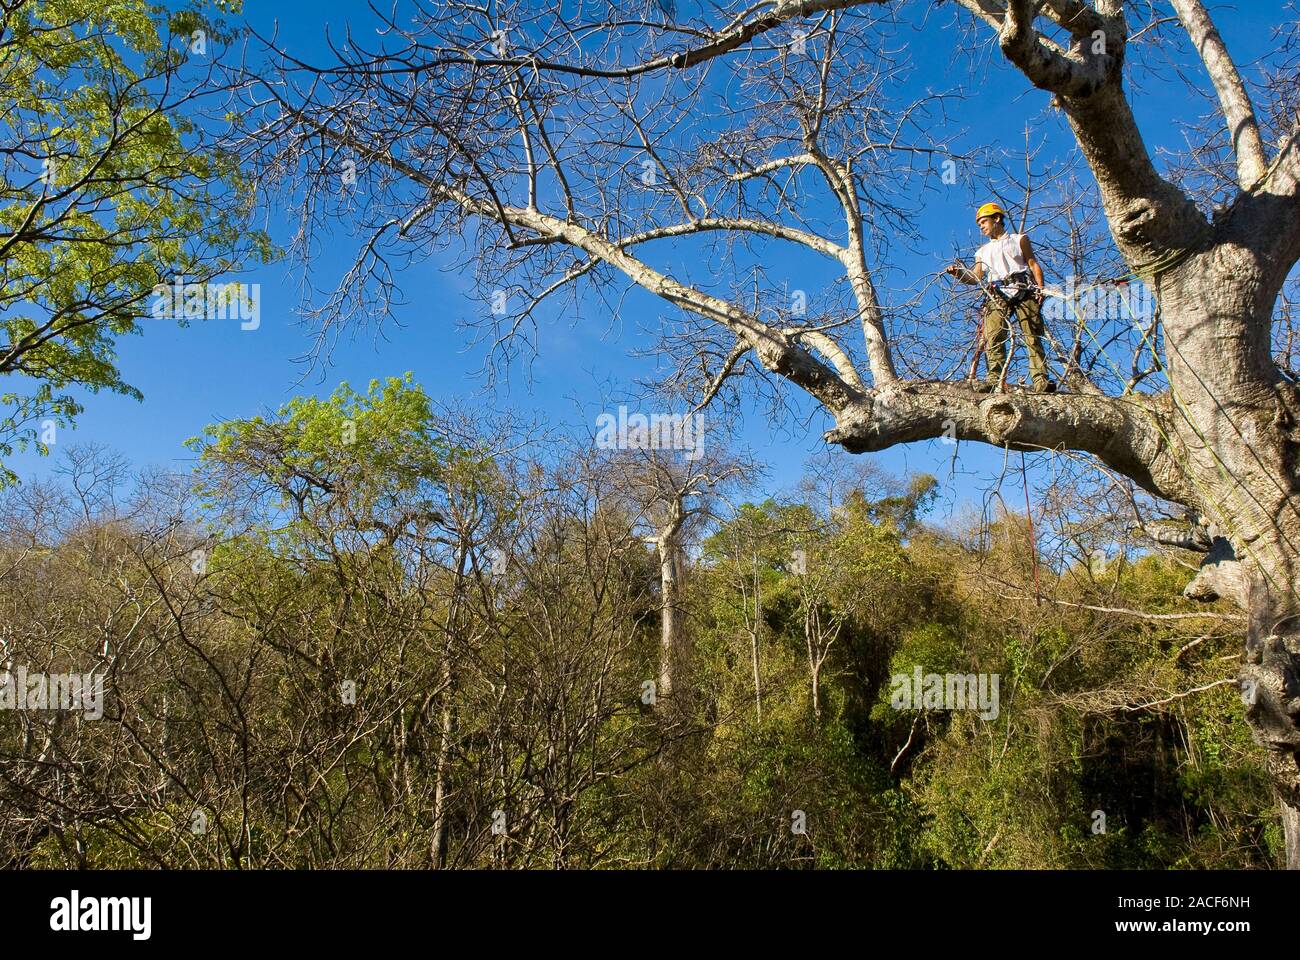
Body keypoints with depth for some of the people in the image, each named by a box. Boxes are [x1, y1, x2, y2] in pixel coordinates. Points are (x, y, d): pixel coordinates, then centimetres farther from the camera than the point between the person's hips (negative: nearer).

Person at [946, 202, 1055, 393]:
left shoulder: (1019, 239, 25)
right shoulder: (983, 252, 33)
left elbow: (1033, 264, 14)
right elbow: (976, 278, 19)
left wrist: (1040, 288, -2)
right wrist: (958, 273, -1)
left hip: (1023, 290, -2)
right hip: (996, 294, 2)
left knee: (1033, 336, -15)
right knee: (994, 337, -19)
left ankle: (1041, 380, -25)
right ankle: (993, 378, -29)